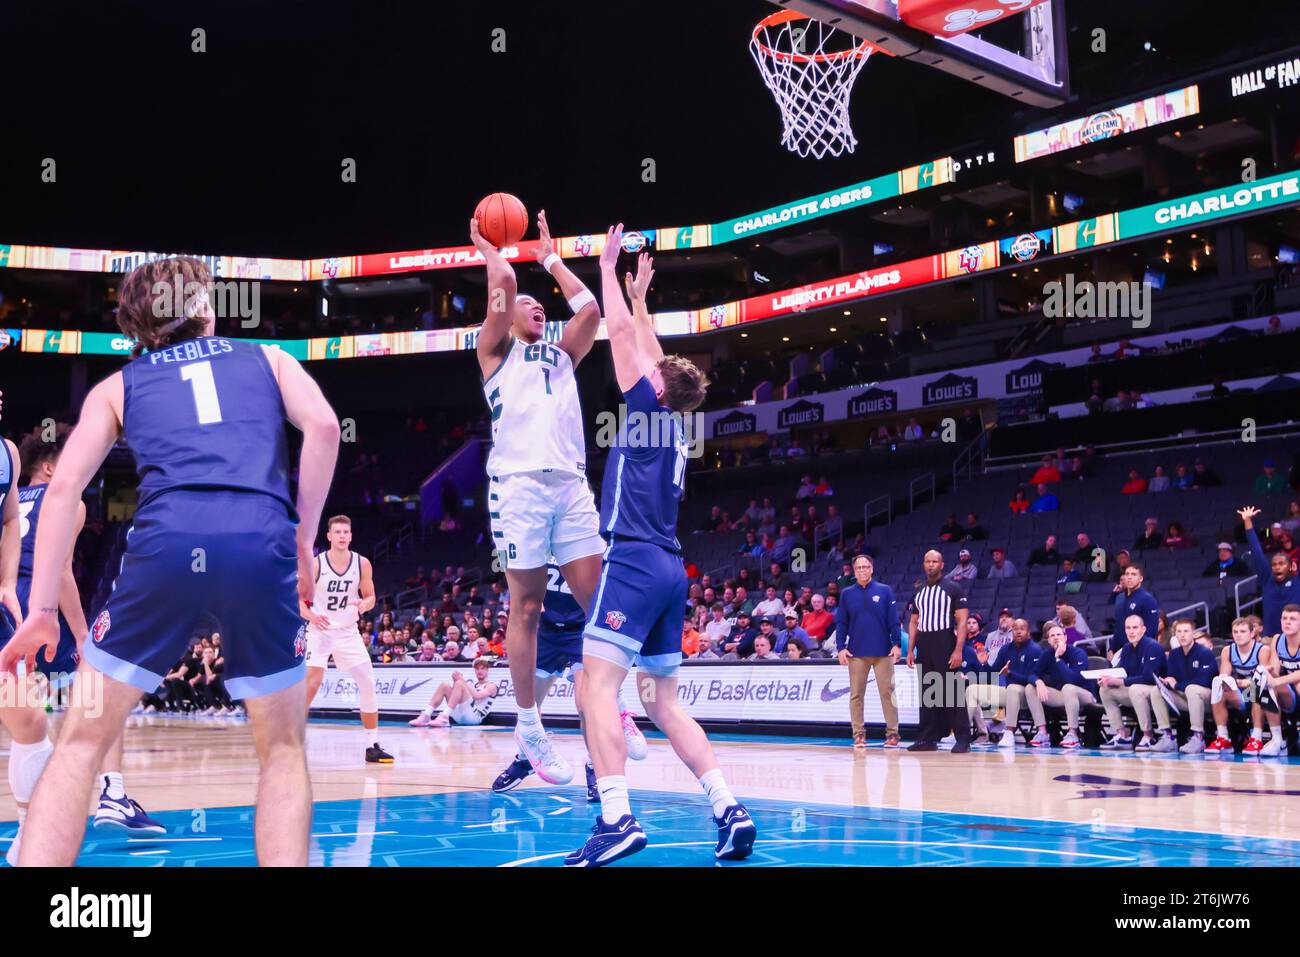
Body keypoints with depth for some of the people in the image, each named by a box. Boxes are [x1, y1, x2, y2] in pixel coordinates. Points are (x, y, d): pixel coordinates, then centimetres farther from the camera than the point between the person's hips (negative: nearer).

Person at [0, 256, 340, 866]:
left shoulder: (117, 386, 27)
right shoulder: (268, 359, 27)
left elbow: (64, 486, 14)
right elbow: (323, 426, 8)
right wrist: (304, 539, 14)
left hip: (166, 542, 0)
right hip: (260, 545, 0)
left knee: (81, 742, 14)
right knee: (283, 748, 17)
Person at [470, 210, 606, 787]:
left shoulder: (562, 355, 27)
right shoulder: (496, 350, 12)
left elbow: (590, 308, 15)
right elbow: (503, 282, 0)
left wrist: (551, 259, 26)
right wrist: (488, 250, 19)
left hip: (571, 483, 5)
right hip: (520, 484, -5)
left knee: (598, 598, -3)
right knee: (526, 606, -2)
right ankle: (528, 726, 3)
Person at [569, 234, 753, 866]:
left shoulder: (649, 411, 1)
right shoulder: (674, 424, 20)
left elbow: (620, 333, 1)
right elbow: (656, 357, 35)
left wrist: (609, 266, 12)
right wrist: (640, 296, 42)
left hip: (634, 562, -9)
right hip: (669, 570, 9)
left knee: (597, 684, -16)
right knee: (663, 701, 11)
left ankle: (616, 818, -30)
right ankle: (728, 809, 0)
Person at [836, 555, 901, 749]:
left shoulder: (885, 591, 3)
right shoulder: (847, 594, 8)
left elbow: (893, 620, 2)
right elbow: (841, 623, 8)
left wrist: (897, 644, -5)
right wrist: (841, 647, -1)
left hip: (883, 652, -2)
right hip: (856, 653, 2)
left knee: (887, 692, -1)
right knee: (856, 695, 3)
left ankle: (892, 733, 6)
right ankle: (859, 734, 10)